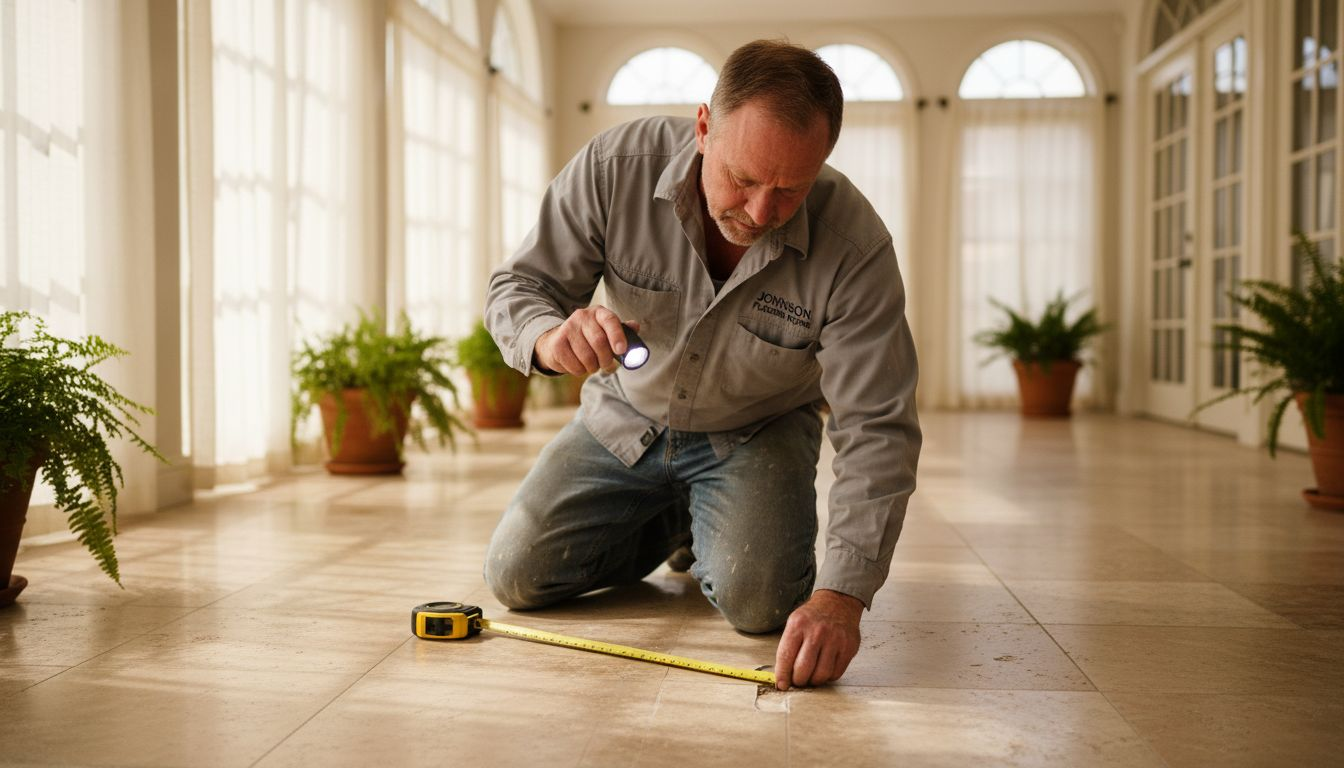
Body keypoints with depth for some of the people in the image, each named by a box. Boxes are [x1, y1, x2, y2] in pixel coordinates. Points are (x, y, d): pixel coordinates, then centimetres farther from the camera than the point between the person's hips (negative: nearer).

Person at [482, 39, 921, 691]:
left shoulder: (855, 246, -30)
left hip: (758, 432, -2)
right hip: (626, 416, 2)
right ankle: (674, 524, 23)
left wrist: (842, 595, -41)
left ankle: (708, 532, 14)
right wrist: (550, 337, -43)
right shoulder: (616, 166, -27)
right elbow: (517, 286, -16)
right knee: (516, 577, -4)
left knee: (758, 601, -24)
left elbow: (876, 430, -29)